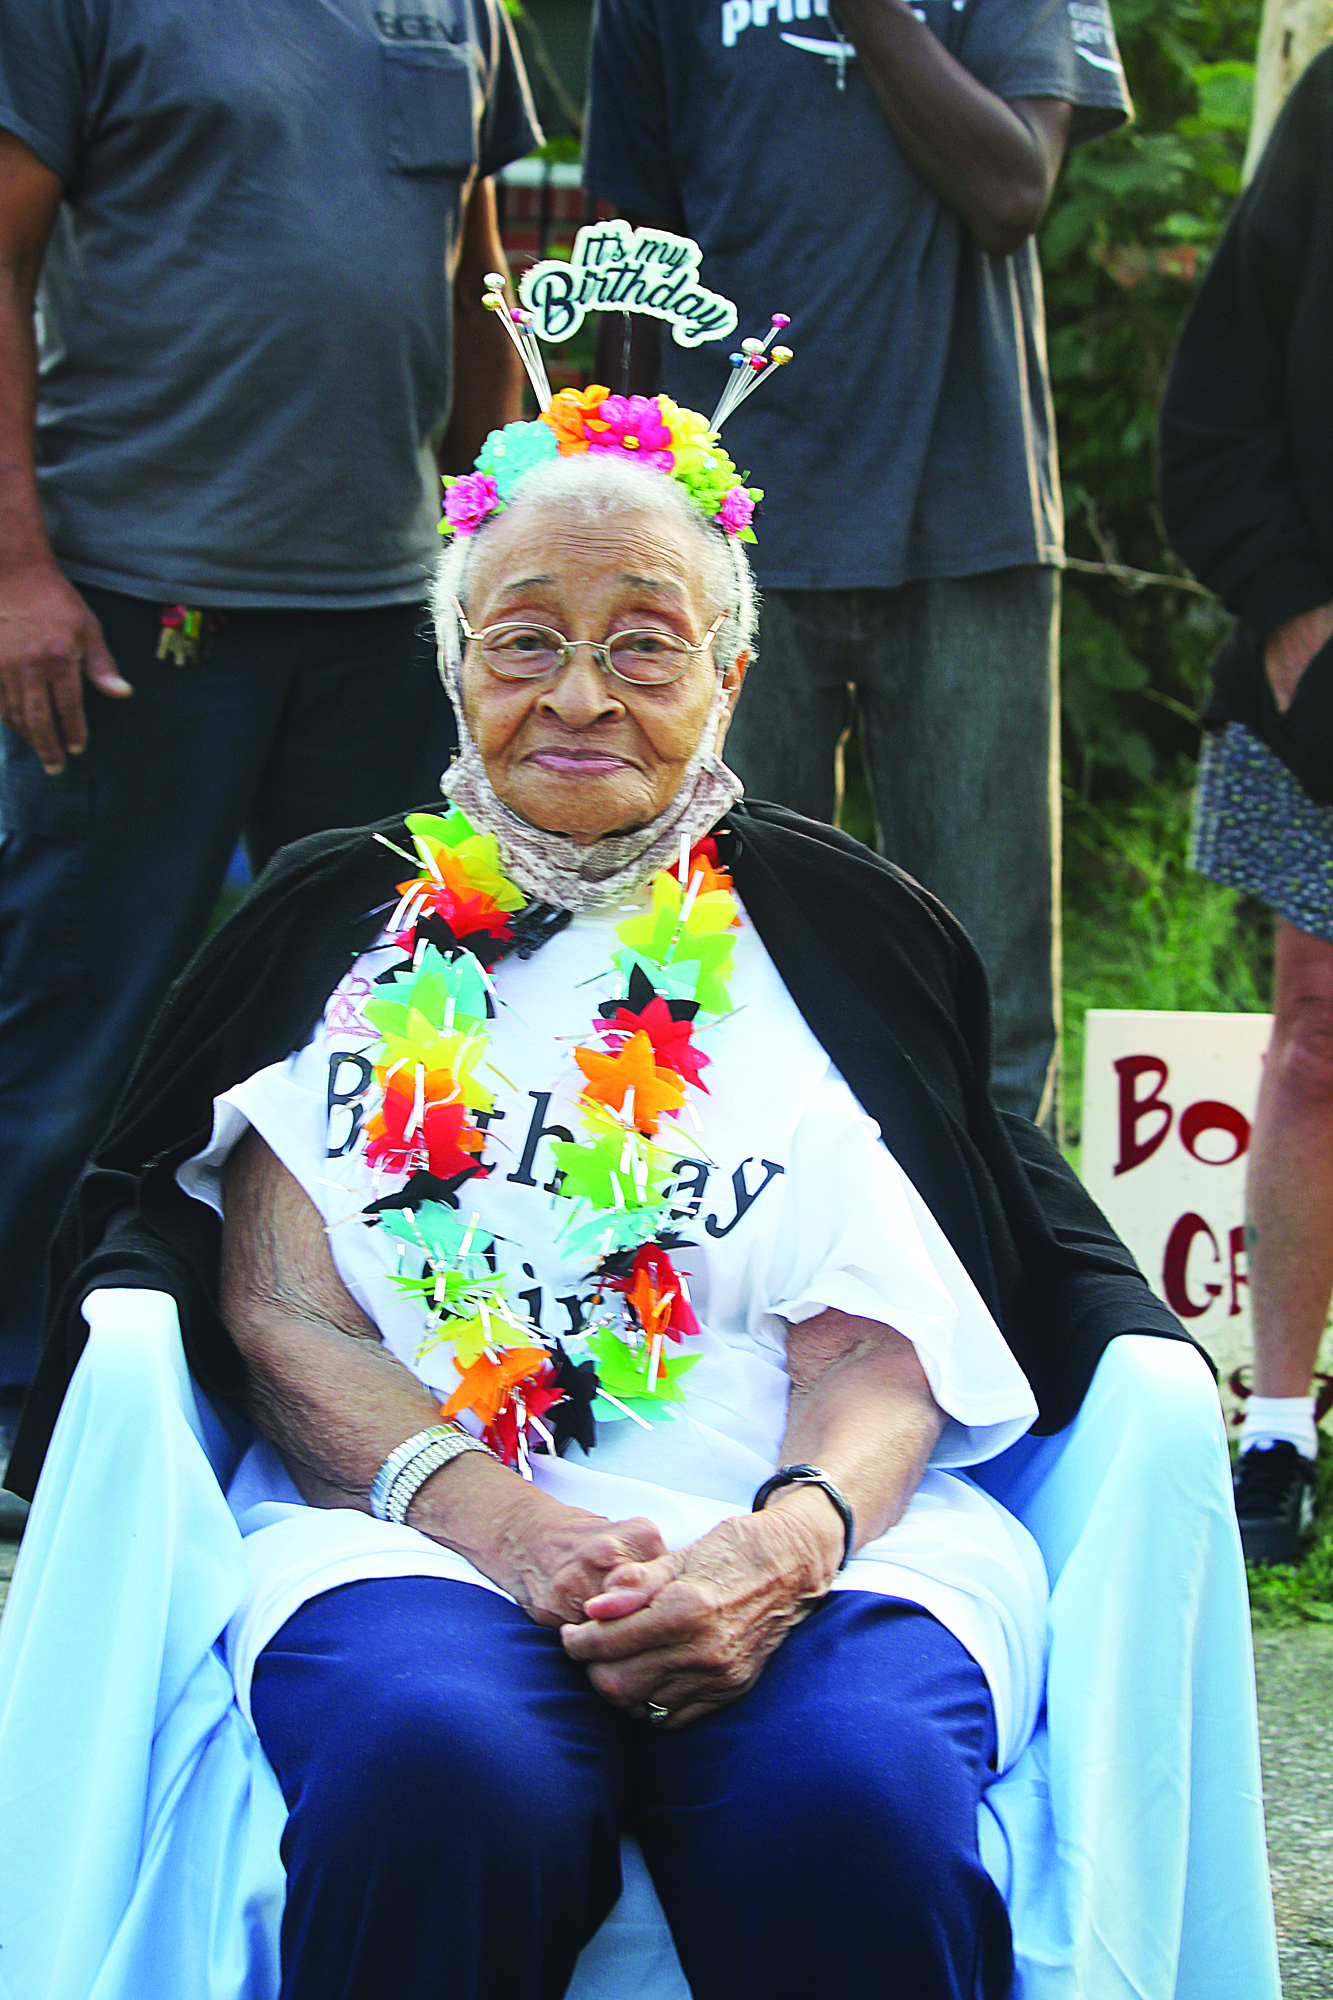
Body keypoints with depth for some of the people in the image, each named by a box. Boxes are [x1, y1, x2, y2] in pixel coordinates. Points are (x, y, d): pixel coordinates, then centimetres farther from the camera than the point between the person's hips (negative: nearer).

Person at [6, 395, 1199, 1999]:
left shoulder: (838, 932, 17)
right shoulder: (341, 922, 19)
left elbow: (880, 1352, 6)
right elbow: (279, 1317, 6)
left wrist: (790, 1542, -19)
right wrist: (504, 1521, -14)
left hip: (810, 1533, 0)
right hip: (417, 1525, 0)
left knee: (856, 1798, -37)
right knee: (444, 1775, -37)